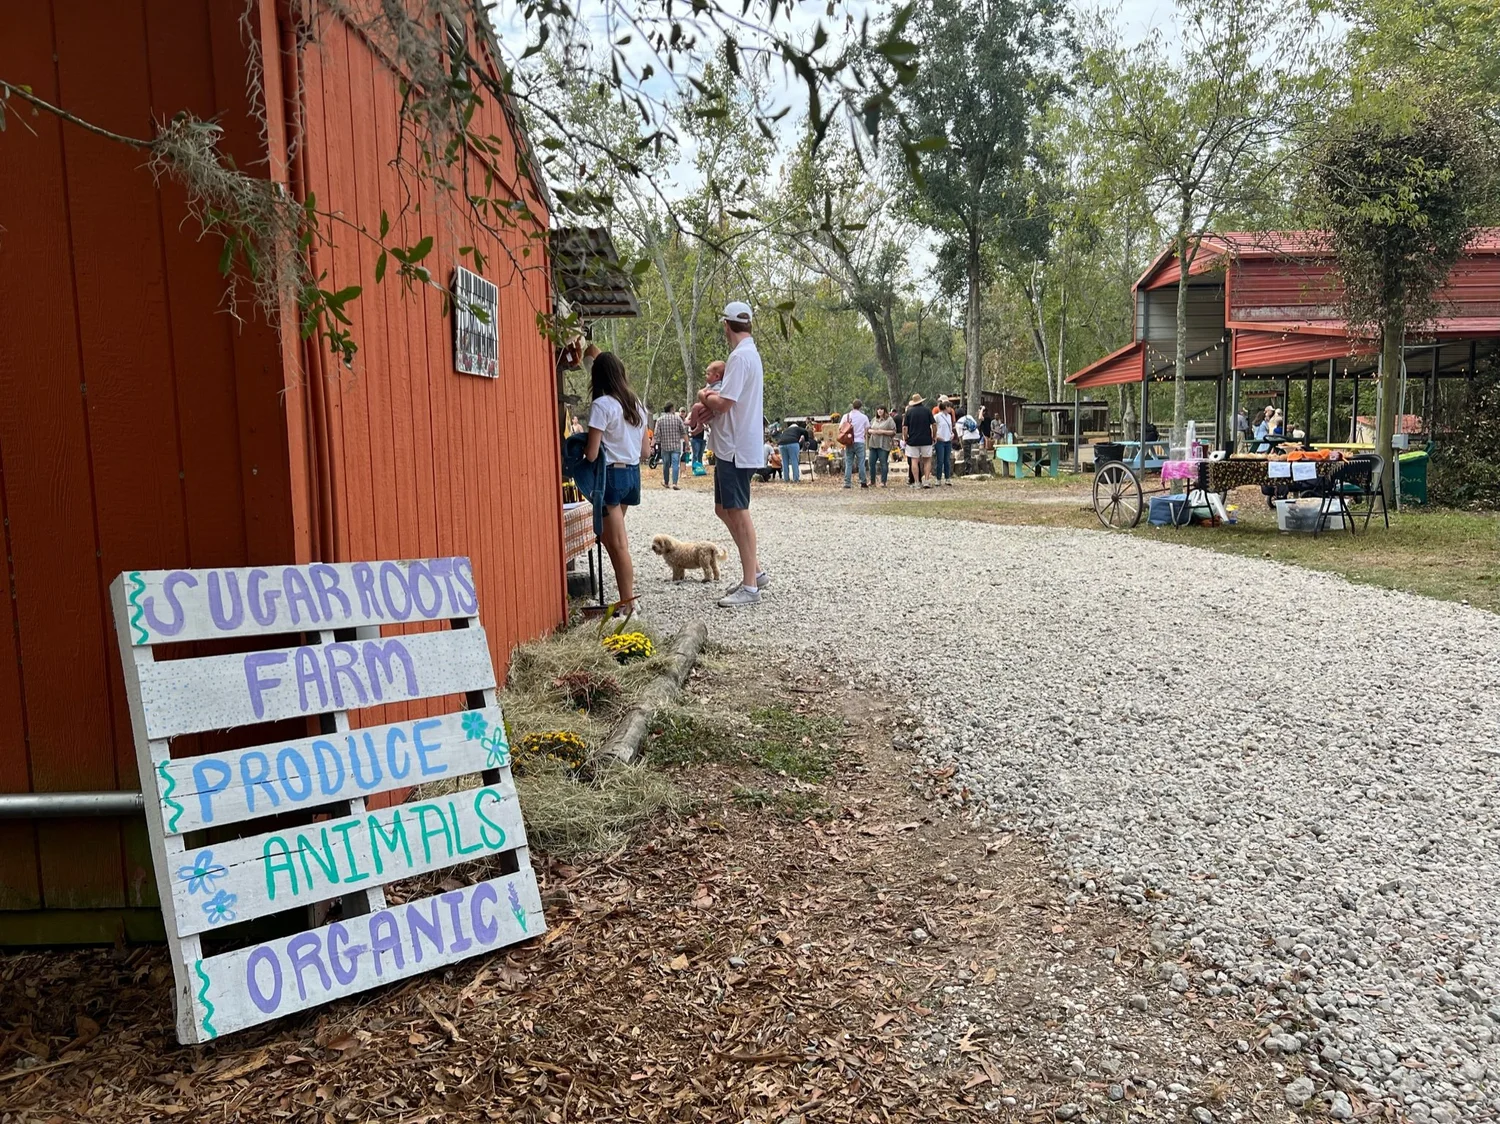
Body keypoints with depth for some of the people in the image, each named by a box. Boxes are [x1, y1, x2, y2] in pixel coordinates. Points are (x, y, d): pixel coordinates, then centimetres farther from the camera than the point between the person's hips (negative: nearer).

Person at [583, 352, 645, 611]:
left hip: (611, 474, -8)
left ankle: (629, 604, 0)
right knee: (610, 536, 18)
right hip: (633, 472, 8)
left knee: (617, 544, -3)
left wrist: (582, 446, 5)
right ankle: (628, 594, 19)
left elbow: (592, 454, -16)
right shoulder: (636, 403, 10)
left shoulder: (601, 405, -13)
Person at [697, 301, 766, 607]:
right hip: (730, 447, 10)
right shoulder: (750, 354, 17)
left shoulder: (740, 357, -16)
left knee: (737, 512, -6)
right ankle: (754, 570, 22)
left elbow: (723, 402, -22)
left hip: (737, 448, -10)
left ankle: (750, 587, -2)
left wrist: (705, 396, -2)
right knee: (724, 509, 16)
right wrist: (710, 399, 3)